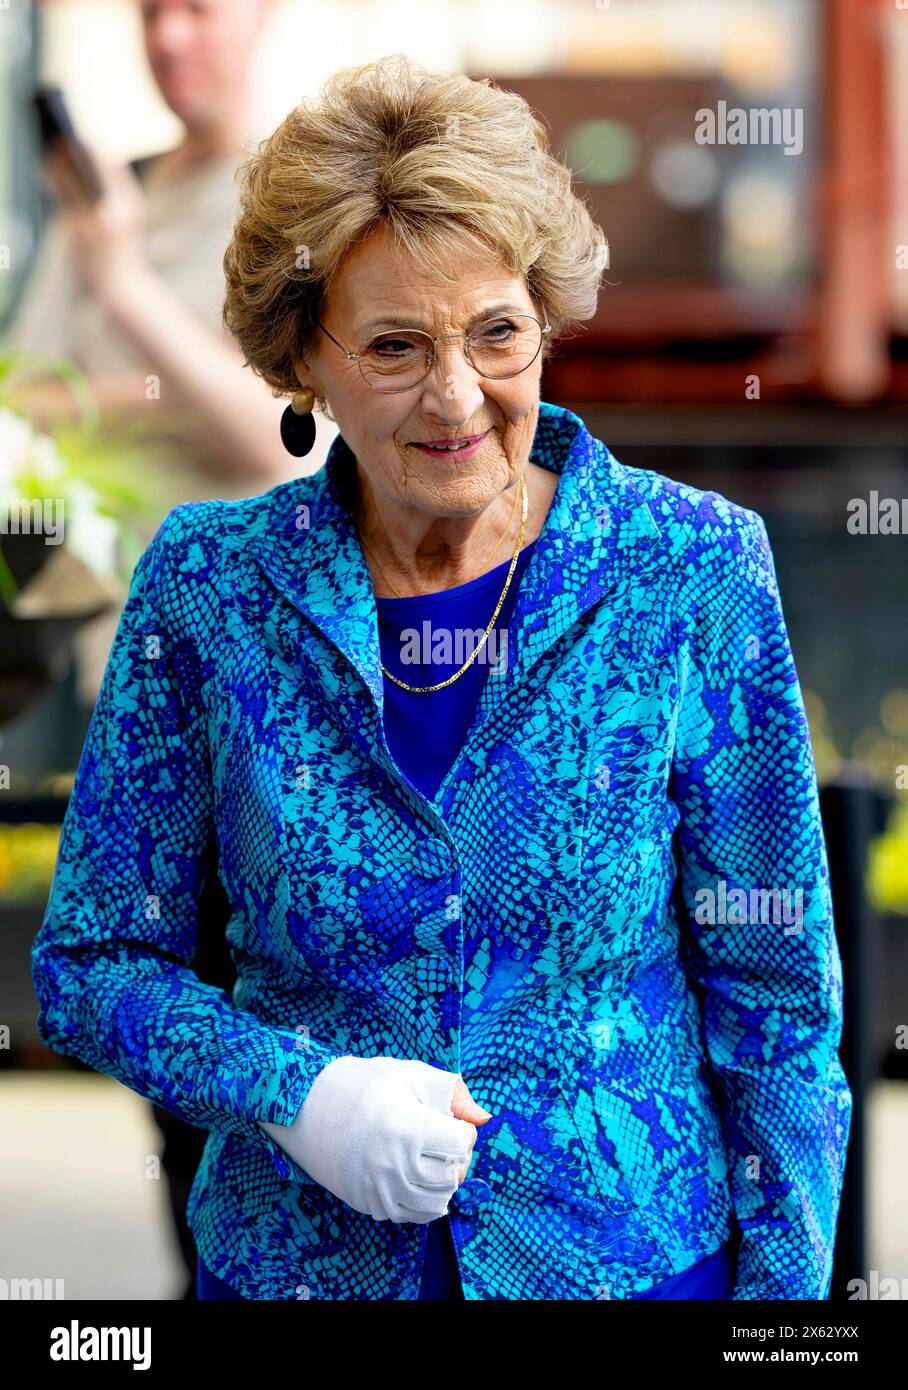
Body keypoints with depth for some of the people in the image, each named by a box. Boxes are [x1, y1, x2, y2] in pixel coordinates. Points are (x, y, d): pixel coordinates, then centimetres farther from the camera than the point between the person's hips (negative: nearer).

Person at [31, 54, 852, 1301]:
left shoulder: (691, 572, -9)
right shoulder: (208, 585, -7)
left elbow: (775, 987, -5)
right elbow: (90, 963, -1)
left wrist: (782, 1288, -8)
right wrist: (295, 1091, -17)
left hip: (635, 1251, 0)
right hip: (294, 1260, 1)